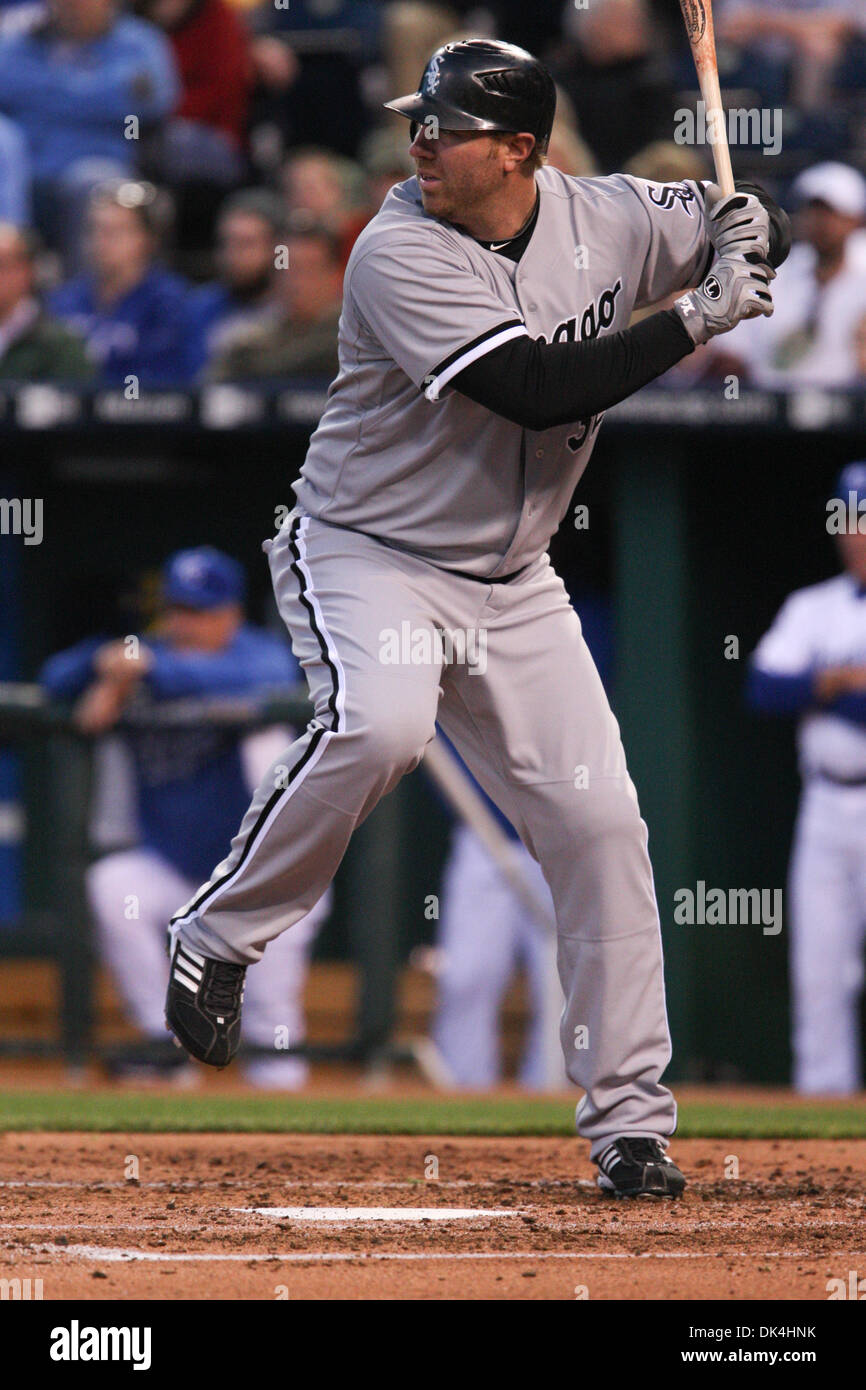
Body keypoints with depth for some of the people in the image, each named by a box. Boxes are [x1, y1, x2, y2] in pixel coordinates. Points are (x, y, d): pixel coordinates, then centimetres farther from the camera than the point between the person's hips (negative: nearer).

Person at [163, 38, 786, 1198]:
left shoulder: (607, 219, -4)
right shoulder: (402, 256, -21)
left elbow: (735, 230, 16)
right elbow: (535, 388, -30)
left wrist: (745, 238, -9)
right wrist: (693, 322, -25)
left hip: (512, 583, 5)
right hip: (367, 558, -5)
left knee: (599, 820, -2)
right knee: (379, 724, -35)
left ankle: (630, 1120, 7)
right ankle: (219, 940, -15)